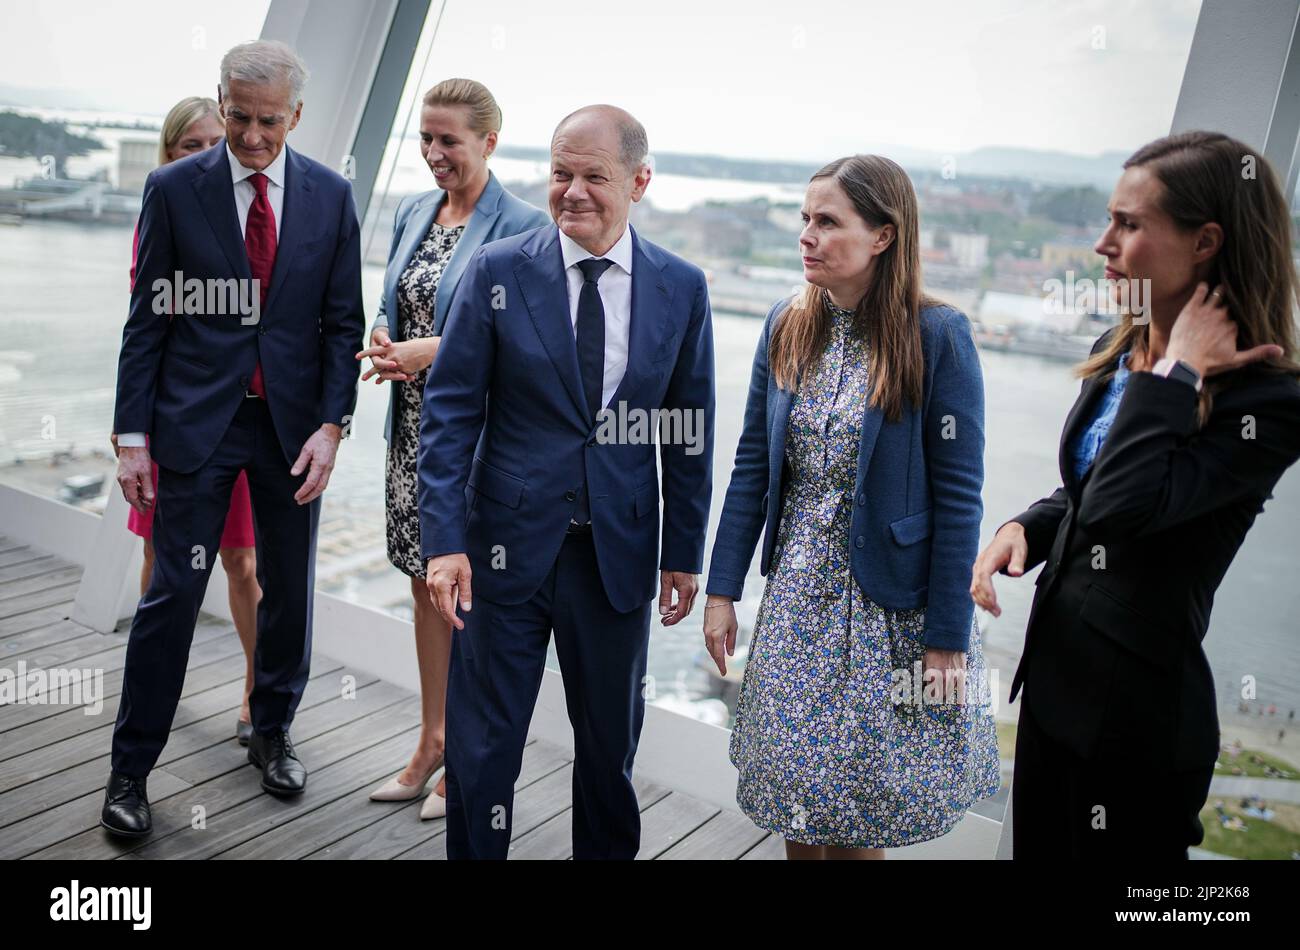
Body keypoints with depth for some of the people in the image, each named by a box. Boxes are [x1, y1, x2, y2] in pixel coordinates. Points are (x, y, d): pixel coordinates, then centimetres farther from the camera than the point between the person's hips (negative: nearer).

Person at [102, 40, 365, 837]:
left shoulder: (331, 195, 2)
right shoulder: (174, 188, -2)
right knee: (173, 592, 0)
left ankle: (272, 732, 32)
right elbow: (148, 320, -1)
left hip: (293, 421, 2)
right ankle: (131, 767, 15)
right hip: (197, 418, -2)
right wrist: (133, 435, -4)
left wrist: (332, 425, -9)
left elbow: (343, 321, 2)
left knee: (289, 587, 12)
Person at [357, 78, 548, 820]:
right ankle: (433, 741, 31)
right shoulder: (413, 212, 10)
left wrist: (435, 351, -20)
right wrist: (385, 341, -6)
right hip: (415, 430, 7)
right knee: (426, 587, 15)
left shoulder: (523, 226, -12)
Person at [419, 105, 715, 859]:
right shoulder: (499, 270, -5)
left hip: (620, 550, 2)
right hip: (508, 543, -1)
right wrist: (444, 538, -12)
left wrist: (684, 553, 5)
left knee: (611, 739, 17)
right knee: (482, 740, 8)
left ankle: (607, 852, 40)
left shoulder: (682, 288, 0)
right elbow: (450, 410, -5)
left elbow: (690, 432, 4)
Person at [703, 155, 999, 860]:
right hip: (797, 592, 4)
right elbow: (751, 466, 4)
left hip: (889, 602, -4)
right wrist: (722, 591, 2)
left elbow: (958, 496, -13)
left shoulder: (938, 336, -14)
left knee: (857, 811, 9)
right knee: (790, 783, 14)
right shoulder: (786, 328, 0)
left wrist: (947, 638, -12)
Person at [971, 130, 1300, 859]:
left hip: (1138, 714, -8)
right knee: (1037, 846, 22)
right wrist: (1023, 529, -4)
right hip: (1055, 675, 8)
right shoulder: (1117, 354, 4)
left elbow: (1121, 505, -33)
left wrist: (1177, 374, -24)